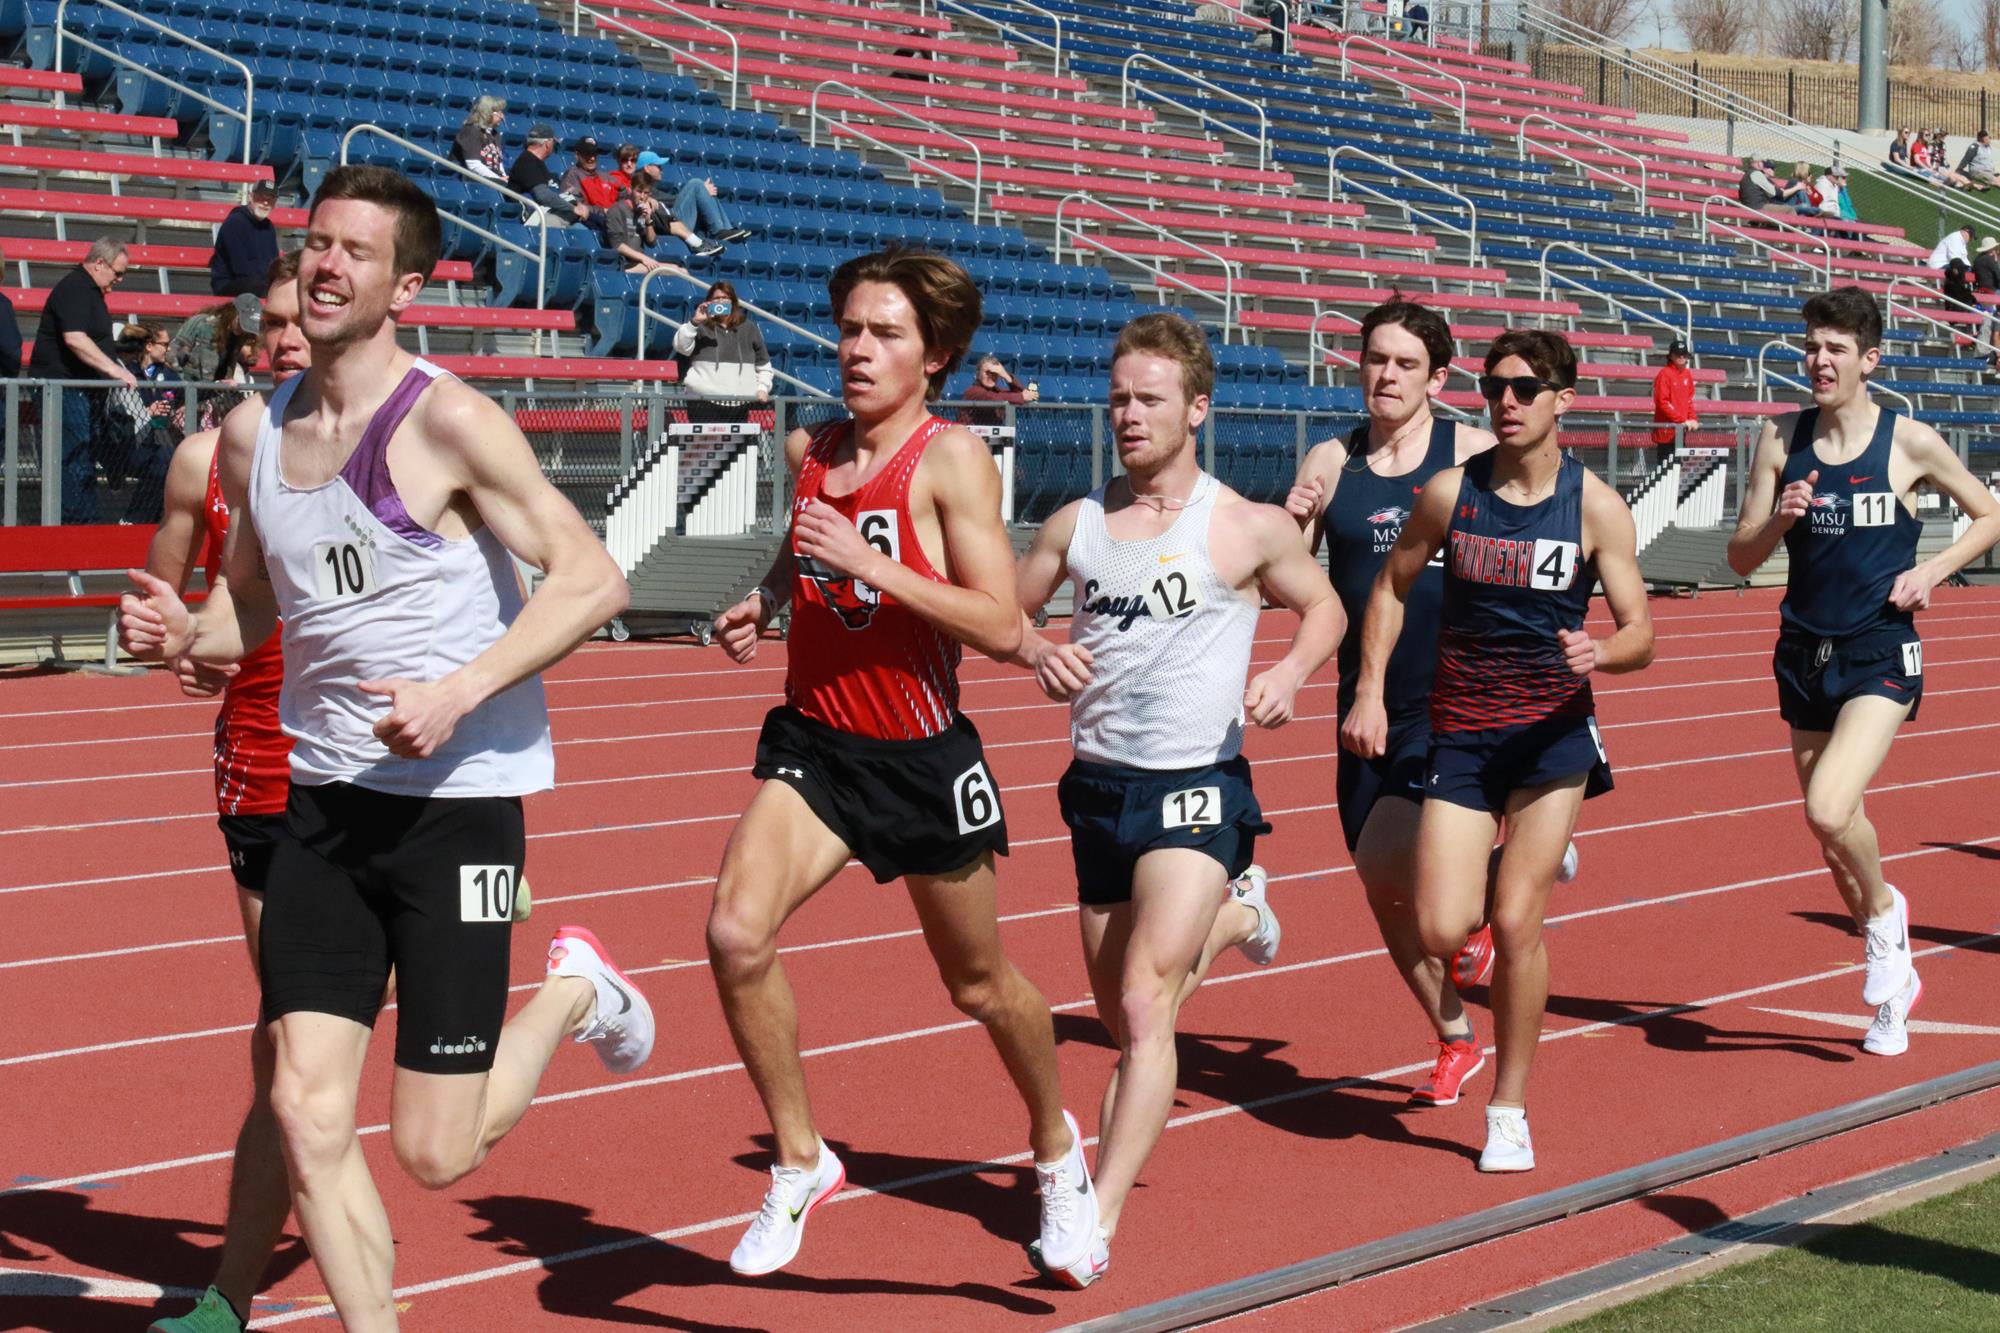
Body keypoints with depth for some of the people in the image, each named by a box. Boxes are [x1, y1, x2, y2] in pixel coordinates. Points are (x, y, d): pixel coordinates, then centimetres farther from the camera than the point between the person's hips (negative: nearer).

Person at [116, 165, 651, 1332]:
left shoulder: (448, 423, -13)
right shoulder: (252, 435, 7)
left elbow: (593, 580, -17)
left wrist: (457, 692, -26)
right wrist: (187, 635, -2)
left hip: (459, 796, -5)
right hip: (323, 799, 6)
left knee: (436, 1152, -3)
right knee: (307, 1109, -4)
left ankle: (575, 991, 25)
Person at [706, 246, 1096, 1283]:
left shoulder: (952, 459, -14)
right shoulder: (810, 451, 3)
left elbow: (1000, 625, -20)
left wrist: (869, 564, -28)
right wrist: (764, 602, 4)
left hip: (923, 758, -4)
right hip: (813, 742, 4)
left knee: (979, 985, 14)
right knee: (735, 934, -21)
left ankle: (1056, 1148, 43)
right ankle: (799, 1162, -2)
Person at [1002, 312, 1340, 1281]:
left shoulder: (1249, 529, -4)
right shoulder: (1078, 523, 5)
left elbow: (1322, 604, 11)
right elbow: (1005, 610, 15)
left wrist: (1291, 673, -9)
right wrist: (1039, 653, -8)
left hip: (1197, 785, -5)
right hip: (1100, 785, 5)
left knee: (1146, 1006, -19)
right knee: (1123, 1019, 17)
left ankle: (1097, 1224, -21)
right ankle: (1232, 914, 49)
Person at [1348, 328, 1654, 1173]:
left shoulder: (1596, 507, -6)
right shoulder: (1450, 492, -2)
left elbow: (1640, 632, -3)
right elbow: (1392, 586, 13)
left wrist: (1601, 653, -26)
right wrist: (1370, 691, 4)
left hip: (1552, 727, -2)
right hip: (1460, 729, 2)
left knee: (1516, 926, -8)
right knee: (1441, 932, -8)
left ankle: (1509, 1111, 9)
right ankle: (1520, 868, 30)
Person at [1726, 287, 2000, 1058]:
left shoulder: (1908, 442, -6)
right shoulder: (1782, 439, 1)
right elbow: (1741, 559, 3)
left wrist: (1931, 571, -8)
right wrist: (1778, 519, -17)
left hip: (1881, 655, -4)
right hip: (1805, 653, 4)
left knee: (1830, 810, -24)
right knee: (1833, 831, 11)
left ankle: (1883, 910, 7)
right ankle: (1894, 979, 32)